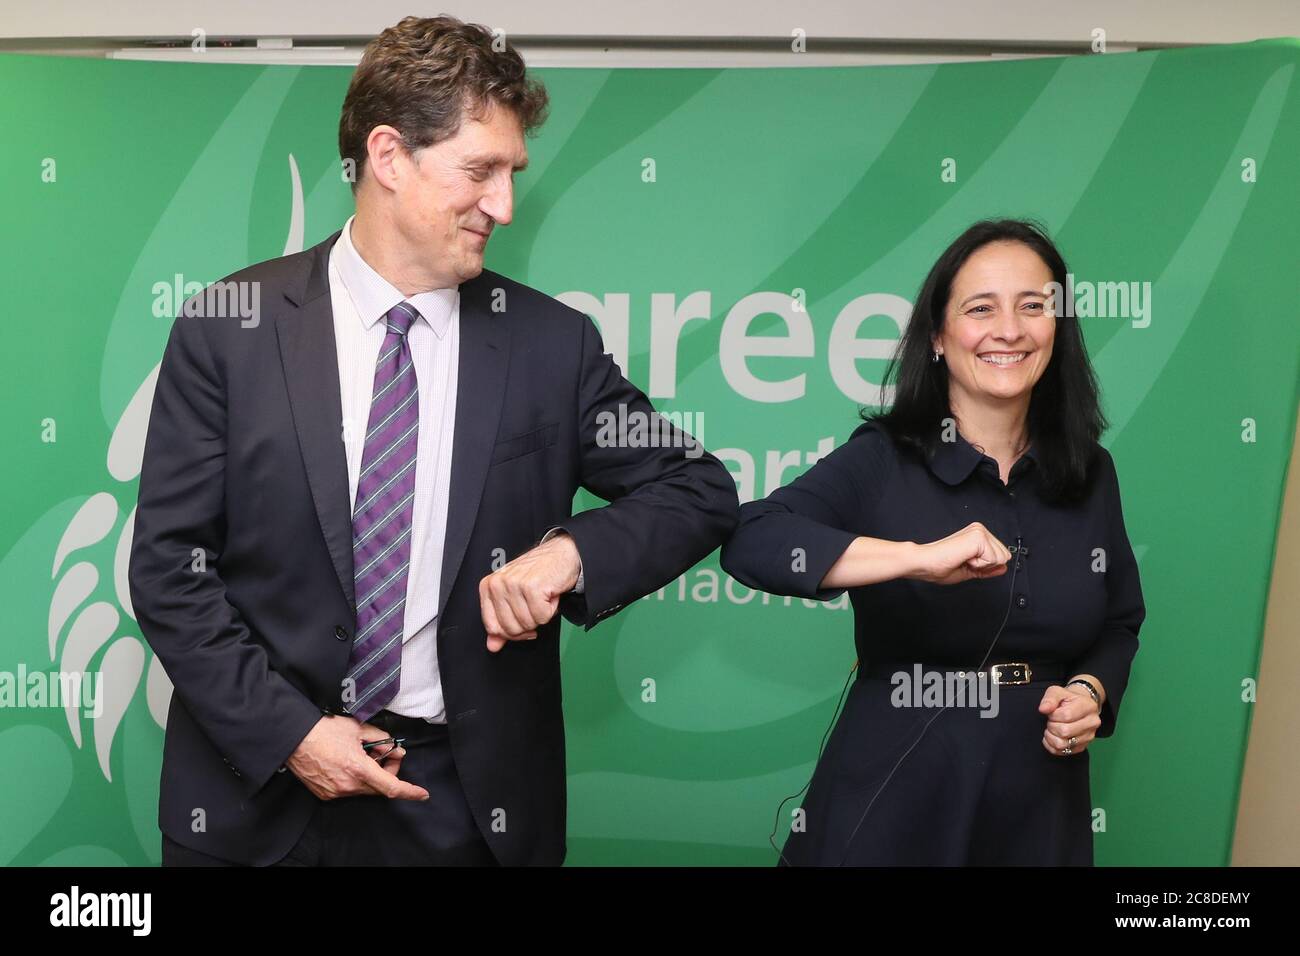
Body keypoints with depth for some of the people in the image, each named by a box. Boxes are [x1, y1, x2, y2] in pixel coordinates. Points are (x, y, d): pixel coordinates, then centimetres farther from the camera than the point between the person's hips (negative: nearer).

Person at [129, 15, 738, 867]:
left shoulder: (552, 344, -3)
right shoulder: (229, 331, -6)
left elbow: (701, 491, 3)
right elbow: (169, 564, -4)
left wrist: (572, 550, -15)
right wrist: (287, 732, -11)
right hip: (260, 788, -1)